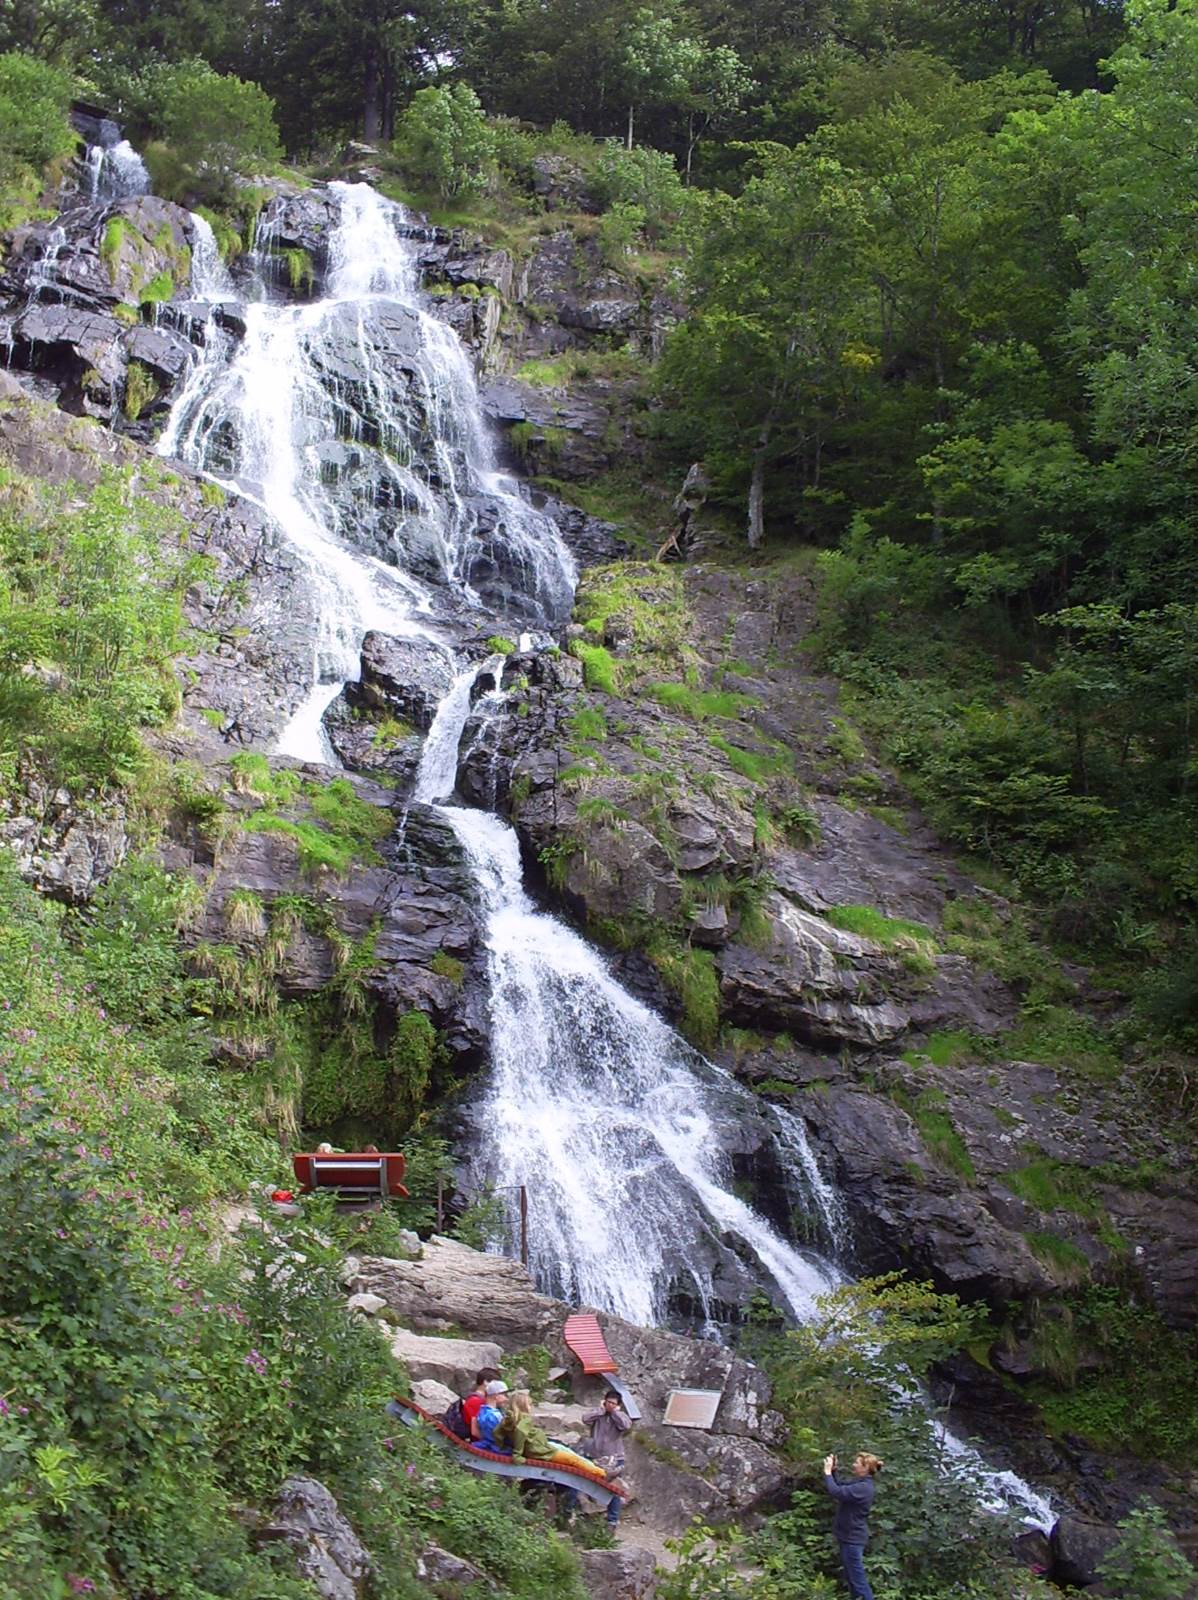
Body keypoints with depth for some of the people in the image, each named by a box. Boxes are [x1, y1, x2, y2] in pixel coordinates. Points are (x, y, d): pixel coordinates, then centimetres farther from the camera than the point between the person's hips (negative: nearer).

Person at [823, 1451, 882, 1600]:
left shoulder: (863, 1487, -23)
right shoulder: (859, 1483, 9)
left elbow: (836, 1493, -31)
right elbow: (839, 1488, 19)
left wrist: (828, 1471, -20)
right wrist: (833, 1470, 5)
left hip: (853, 1538, -10)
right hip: (850, 1536, 10)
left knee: (857, 1579, -4)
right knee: (852, 1577, 20)